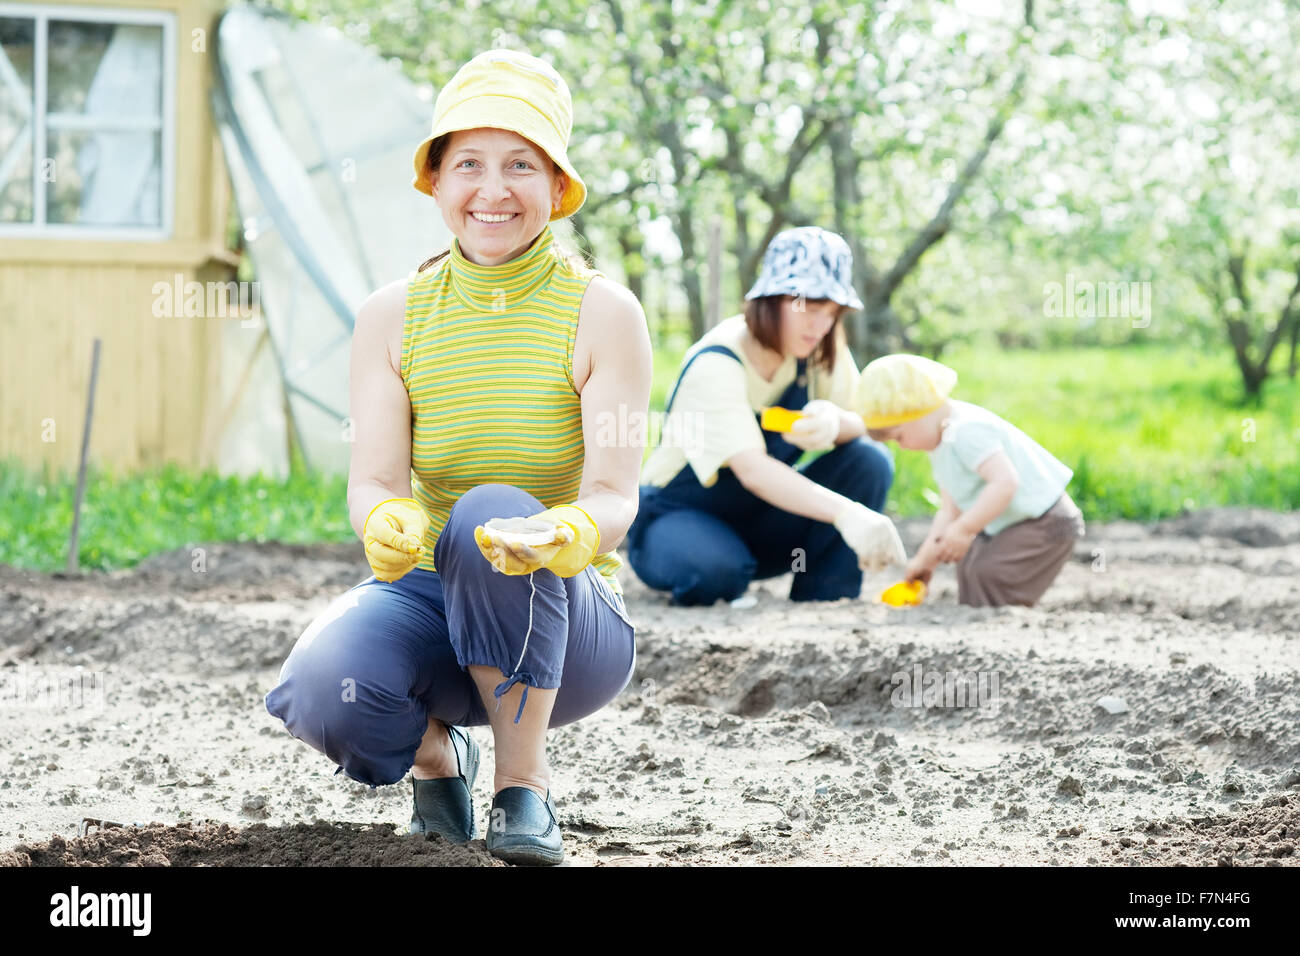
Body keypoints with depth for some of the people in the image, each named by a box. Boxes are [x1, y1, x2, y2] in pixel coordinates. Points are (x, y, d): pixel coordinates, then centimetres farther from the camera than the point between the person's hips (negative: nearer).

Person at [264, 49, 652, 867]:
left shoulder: (603, 313, -8)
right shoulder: (393, 316, 0)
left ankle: (525, 782, -16)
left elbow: (616, 495, -16)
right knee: (325, 689, -32)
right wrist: (386, 522, -35)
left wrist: (571, 536, -41)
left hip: (568, 625, -2)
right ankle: (433, 753, 5)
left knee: (493, 512, -35)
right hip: (431, 604, 2)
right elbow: (374, 479, -9)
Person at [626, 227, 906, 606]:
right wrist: (845, 512, -57)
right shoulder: (716, 365, -28)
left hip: (762, 524, 6)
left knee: (870, 462, -16)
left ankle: (821, 604, -13)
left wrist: (835, 420, -37)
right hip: (677, 516, -6)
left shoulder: (823, 348, -7)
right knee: (717, 571, -40)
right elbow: (750, 468, -41)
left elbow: (866, 423, -10)